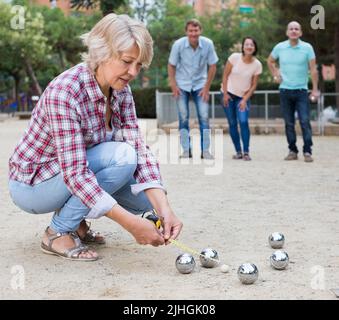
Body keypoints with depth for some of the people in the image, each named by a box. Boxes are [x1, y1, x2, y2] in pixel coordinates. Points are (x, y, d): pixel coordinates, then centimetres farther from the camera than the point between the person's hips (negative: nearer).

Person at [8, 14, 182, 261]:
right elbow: (74, 173, -35)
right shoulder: (64, 92, -31)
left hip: (75, 177, 7)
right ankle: (58, 233, -12)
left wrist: (164, 208, -28)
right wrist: (130, 223, -40)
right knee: (122, 155, -26)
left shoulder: (121, 91, -7)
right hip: (32, 185, -7)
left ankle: (76, 221, 14)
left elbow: (139, 148, -14)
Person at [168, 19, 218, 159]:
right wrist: (173, 85, -10)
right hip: (182, 85, -1)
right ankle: (186, 150, 6)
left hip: (200, 85, 1)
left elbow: (212, 66, -4)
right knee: (183, 118, -2)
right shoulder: (178, 44, -17)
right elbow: (171, 65, -5)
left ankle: (205, 150, 0)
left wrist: (207, 88, -5)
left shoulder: (208, 44, -15)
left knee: (204, 117, -5)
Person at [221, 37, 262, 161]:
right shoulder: (234, 57, -13)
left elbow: (253, 85, -4)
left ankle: (246, 152, -9)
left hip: (243, 96, 0)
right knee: (232, 123, 1)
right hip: (228, 94, 0)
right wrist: (225, 94, -8)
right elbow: (225, 75, -6)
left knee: (243, 122, -16)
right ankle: (238, 151, 10)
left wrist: (245, 100, -10)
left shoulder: (257, 65, -10)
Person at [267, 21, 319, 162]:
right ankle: (292, 151, 14)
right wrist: (275, 75, 7)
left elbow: (313, 69, -4)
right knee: (289, 123, 6)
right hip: (285, 90, 2)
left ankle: (307, 151, -5)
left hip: (301, 90, -2)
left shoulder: (307, 48, -4)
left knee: (305, 121, -9)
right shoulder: (280, 47, 1)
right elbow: (270, 61, 20)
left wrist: (315, 89, -9)